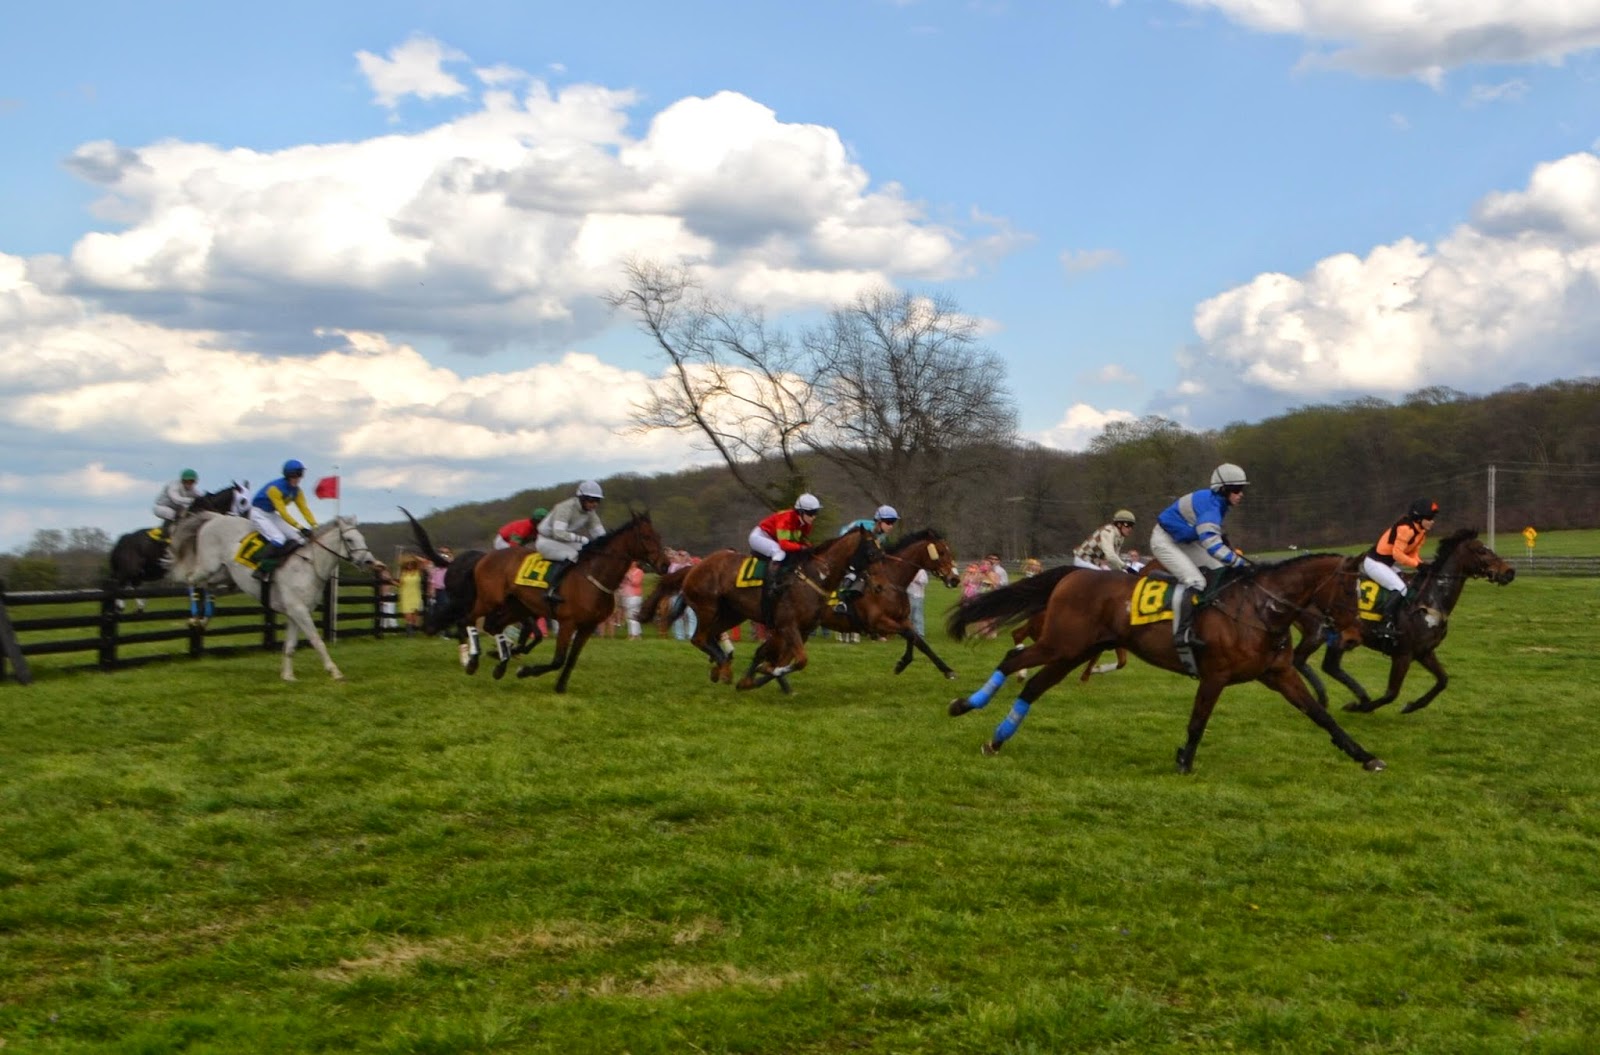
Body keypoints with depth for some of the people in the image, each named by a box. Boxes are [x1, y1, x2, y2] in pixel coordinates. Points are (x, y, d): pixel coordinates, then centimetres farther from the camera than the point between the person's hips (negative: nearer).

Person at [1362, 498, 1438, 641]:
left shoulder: (1421, 532, 9)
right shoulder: (1406, 529, -23)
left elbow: (1413, 554, 11)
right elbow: (1397, 553, -26)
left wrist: (1423, 566, -7)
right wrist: (1417, 565, -26)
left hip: (1386, 563, 11)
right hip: (1374, 563, -11)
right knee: (1400, 588, -23)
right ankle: (1385, 624, -24)